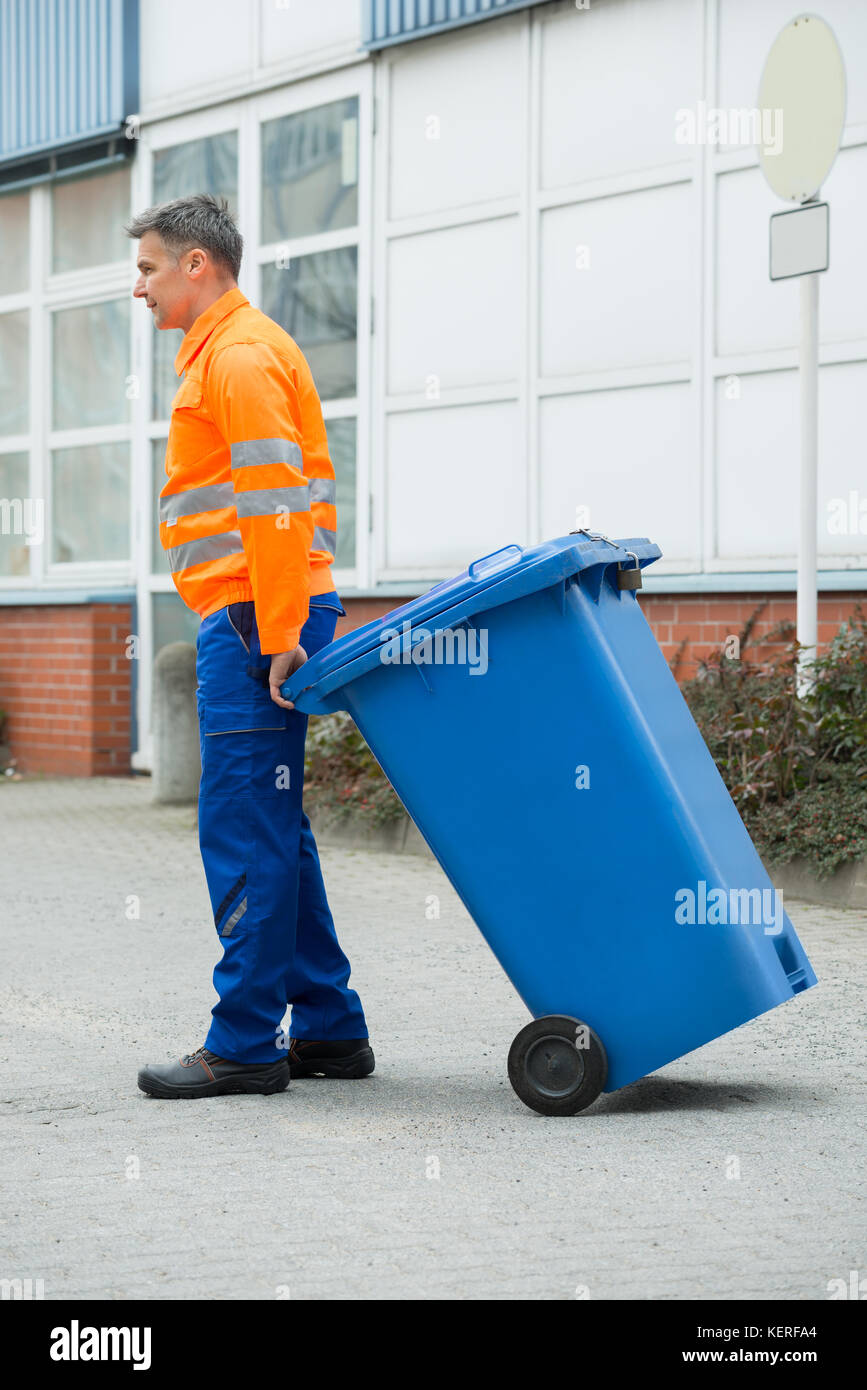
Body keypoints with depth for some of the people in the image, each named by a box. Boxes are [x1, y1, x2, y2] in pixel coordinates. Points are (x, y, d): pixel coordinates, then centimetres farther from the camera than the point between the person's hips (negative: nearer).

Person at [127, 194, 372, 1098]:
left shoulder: (239, 356, -10)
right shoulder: (224, 352, 23)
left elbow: (274, 504, -18)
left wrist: (278, 632, -21)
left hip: (253, 620, -11)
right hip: (254, 619, 11)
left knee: (244, 834, -8)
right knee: (274, 833, 12)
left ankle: (245, 1045, -4)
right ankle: (329, 1031, 17)